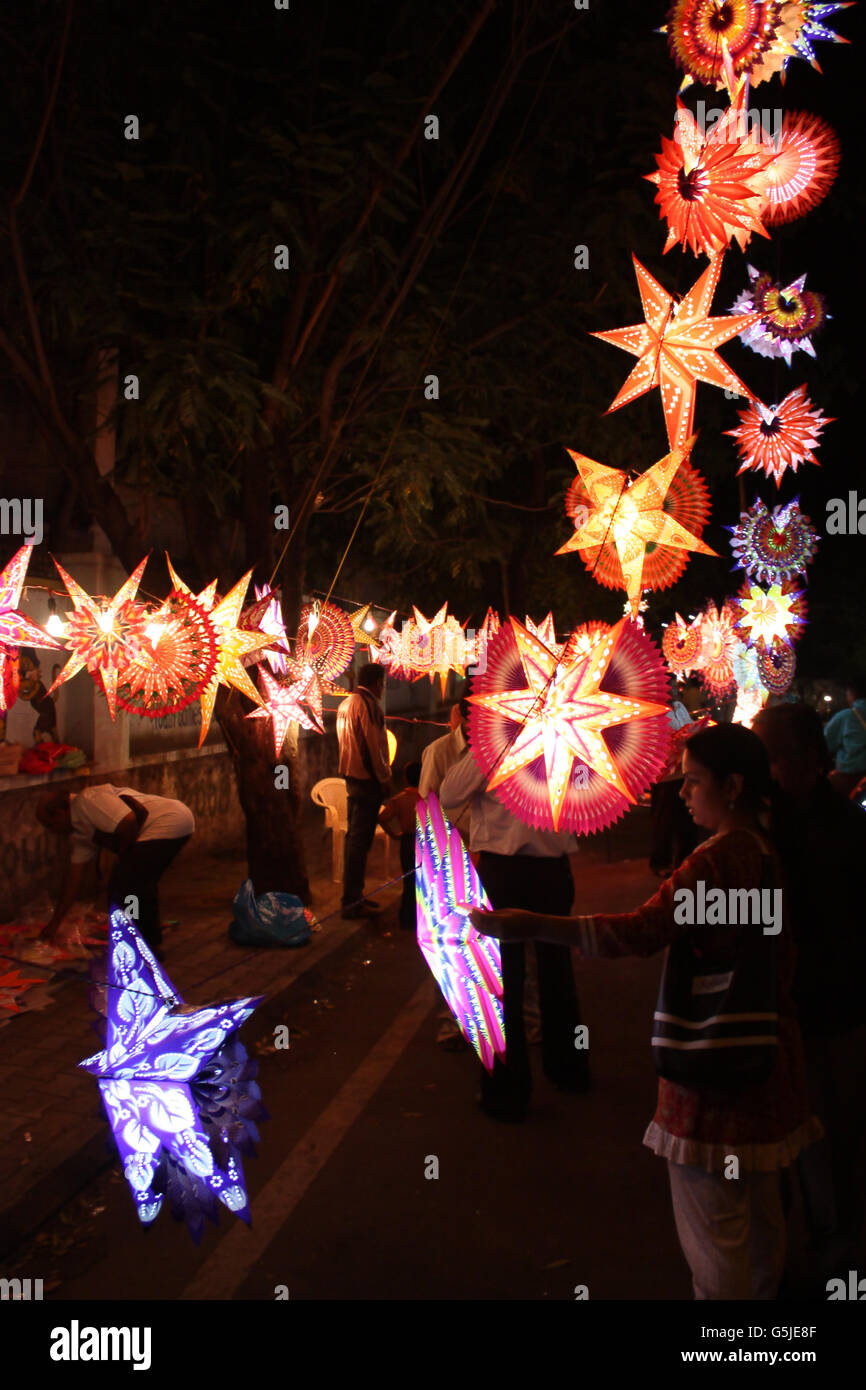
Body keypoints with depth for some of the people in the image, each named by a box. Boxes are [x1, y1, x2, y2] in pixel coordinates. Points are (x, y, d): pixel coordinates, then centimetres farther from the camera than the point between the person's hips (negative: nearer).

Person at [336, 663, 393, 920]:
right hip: (366, 778, -10)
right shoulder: (368, 705, -14)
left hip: (351, 776, 10)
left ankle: (353, 895, 23)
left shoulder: (345, 704, 14)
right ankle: (352, 902, -5)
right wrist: (385, 778, -11)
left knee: (354, 837, 15)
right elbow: (372, 745, -18)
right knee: (360, 839, -7)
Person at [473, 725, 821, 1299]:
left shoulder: (721, 858, -22)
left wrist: (531, 925, -34)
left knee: (712, 1232, 4)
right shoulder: (769, 852, 6)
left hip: (717, 1061, -9)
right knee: (760, 1215, 25)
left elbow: (642, 931, -32)